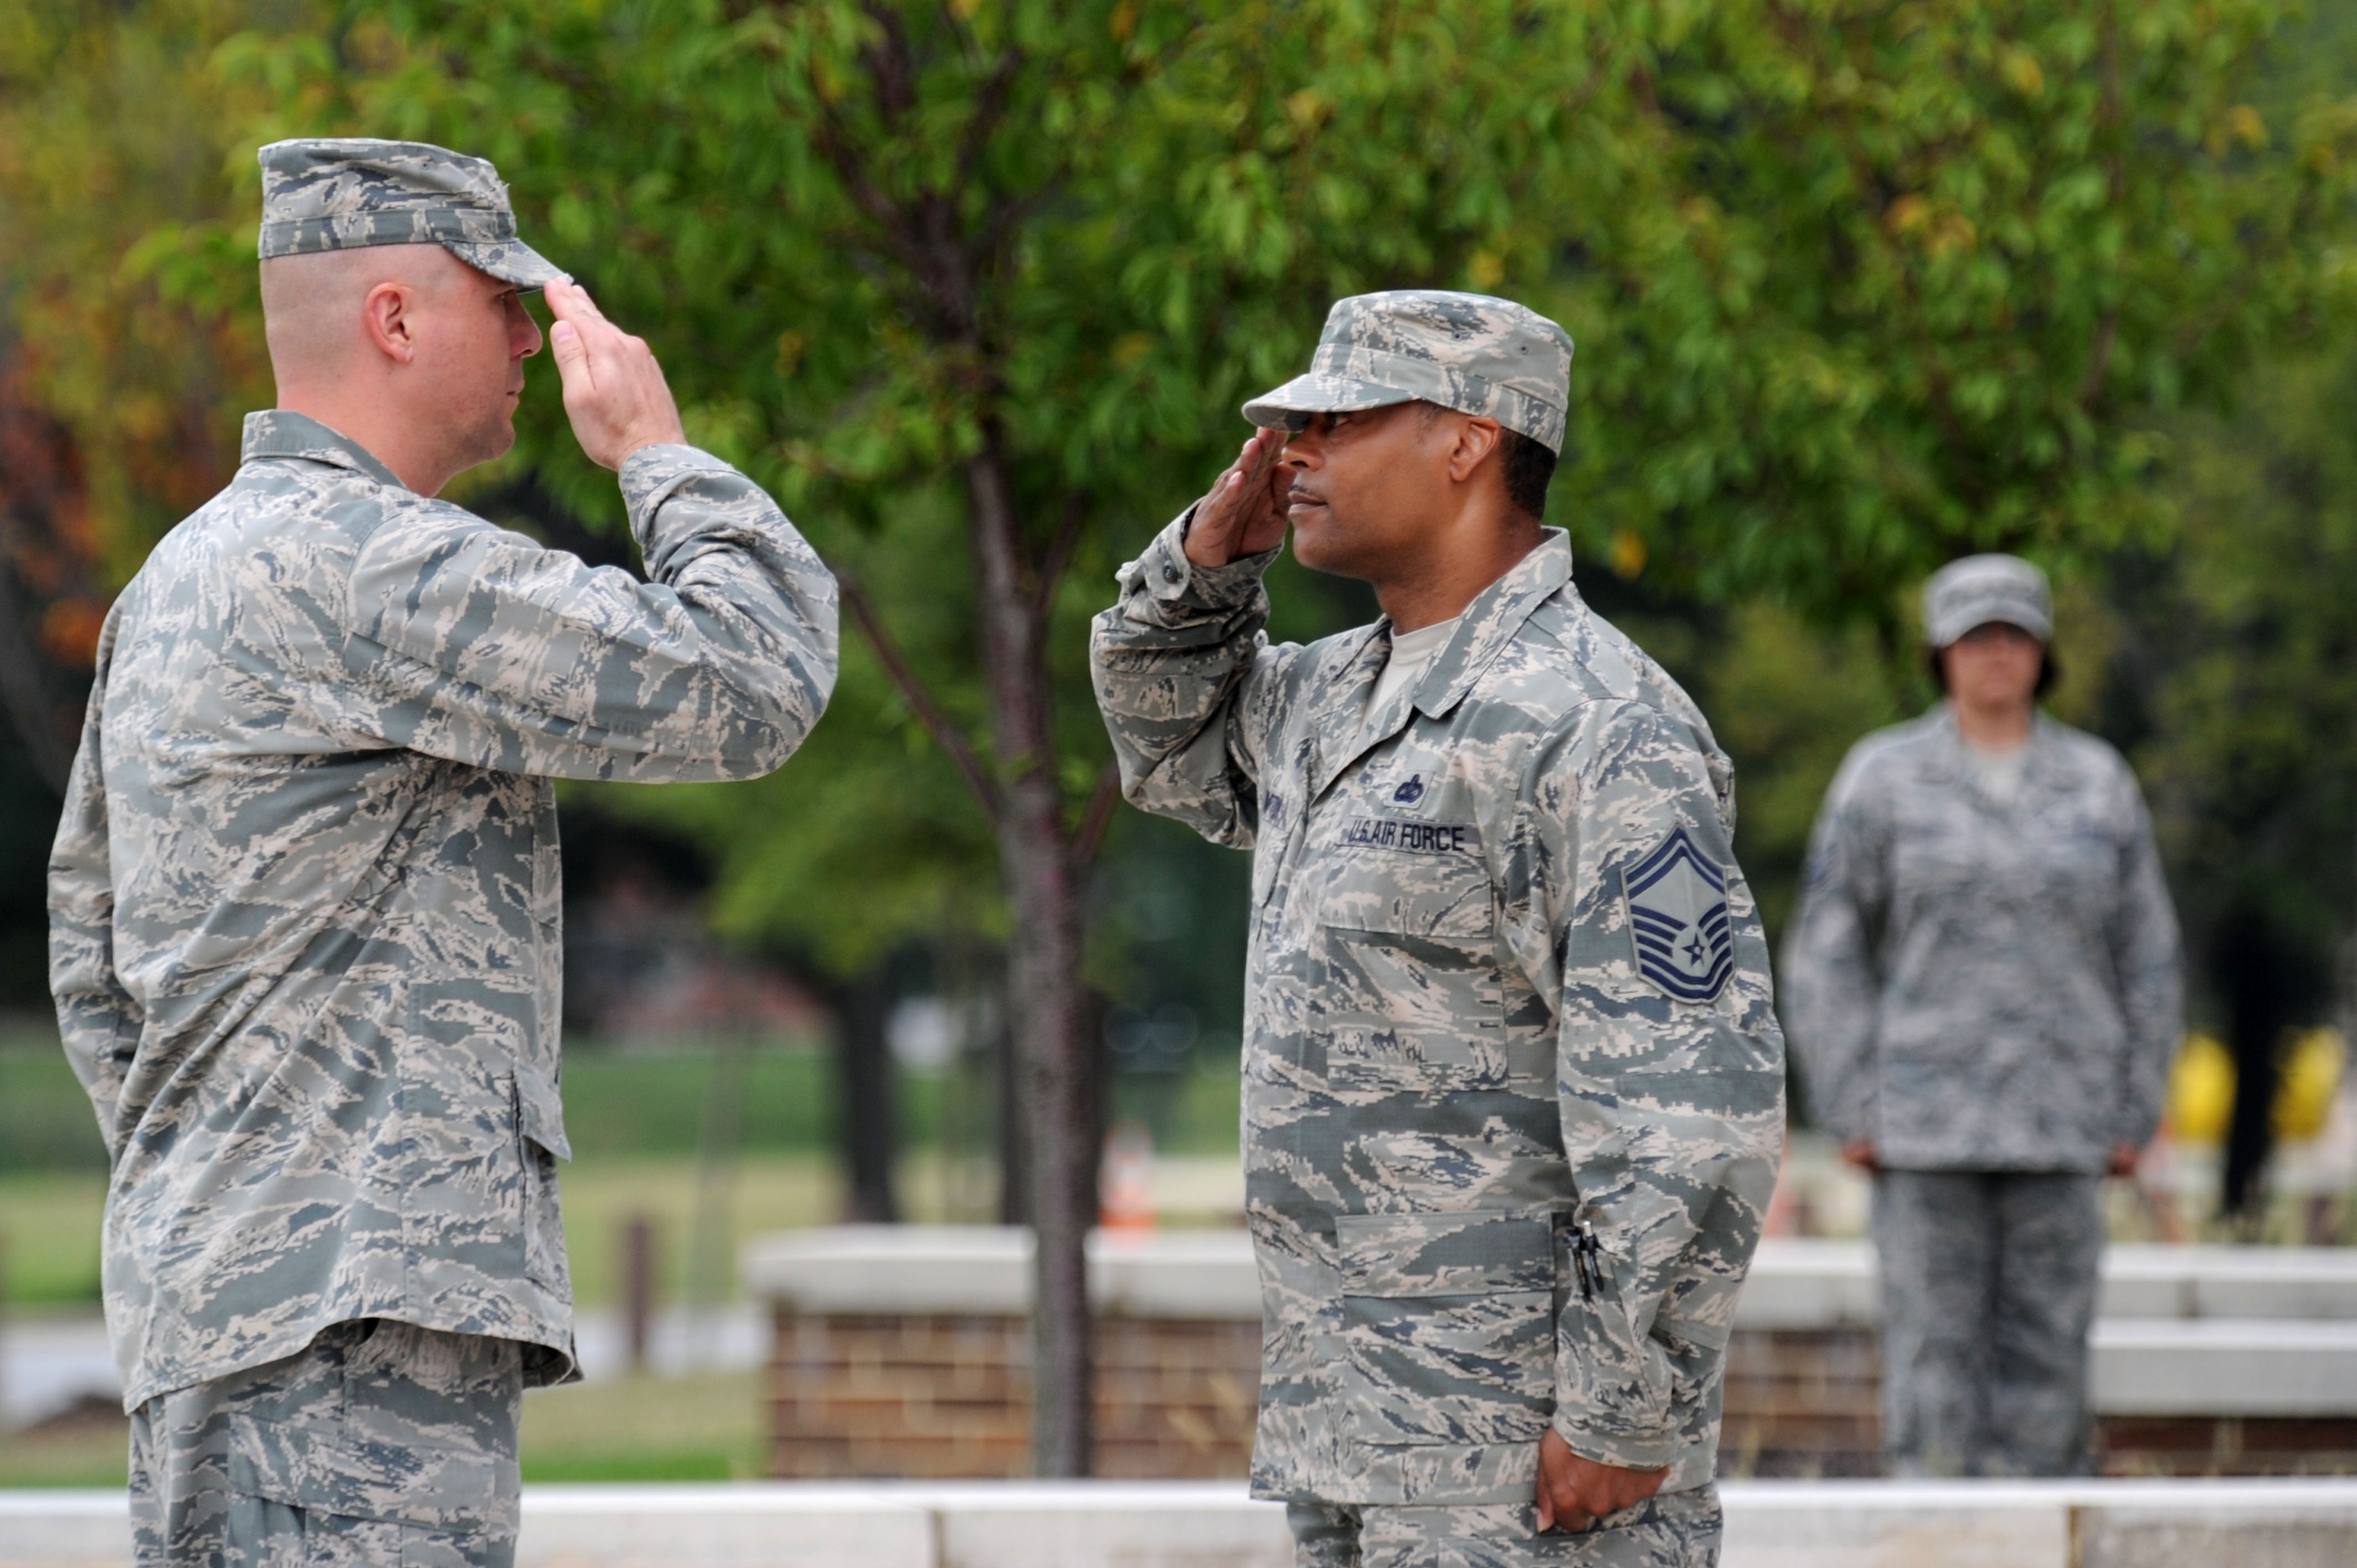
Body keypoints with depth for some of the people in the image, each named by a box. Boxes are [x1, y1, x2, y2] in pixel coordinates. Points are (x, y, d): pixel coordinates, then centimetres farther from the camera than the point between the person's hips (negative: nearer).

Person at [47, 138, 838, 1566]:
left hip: (212, 1279, 10)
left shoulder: (182, 576, 20)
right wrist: (660, 451, -2)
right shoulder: (368, 563, -13)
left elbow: (91, 937, 28)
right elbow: (755, 687, -17)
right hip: (351, 1300, -10)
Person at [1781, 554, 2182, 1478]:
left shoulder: (2099, 782, 7)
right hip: (1925, 1120, -2)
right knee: (1933, 1354, -4)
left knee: (2048, 1358, 1)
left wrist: (2135, 1118, 4)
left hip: (2061, 1123, 2)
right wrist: (1852, 1114, -5)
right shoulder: (1882, 778, 1)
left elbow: (2145, 958, 10)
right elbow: (1825, 953, 2)